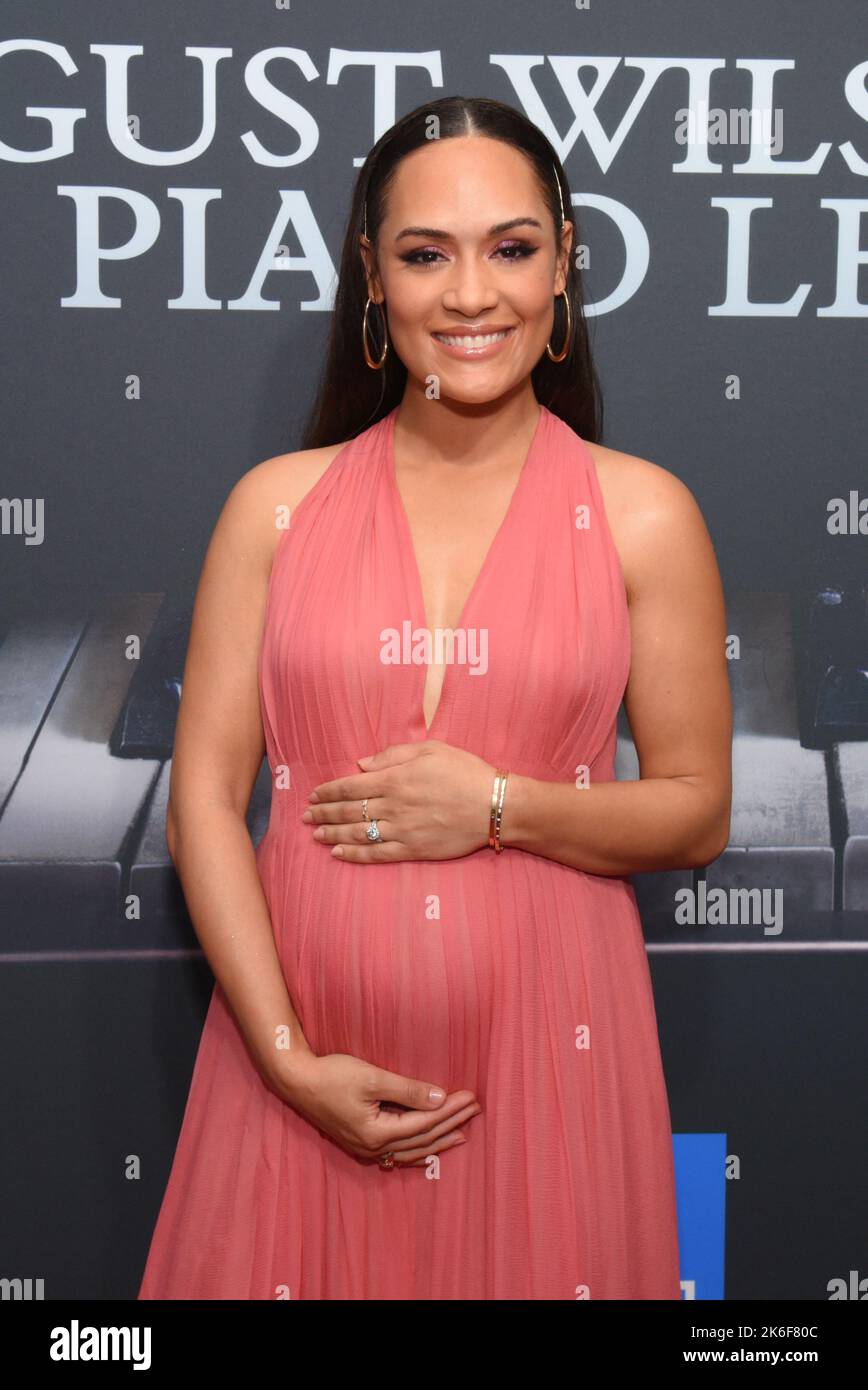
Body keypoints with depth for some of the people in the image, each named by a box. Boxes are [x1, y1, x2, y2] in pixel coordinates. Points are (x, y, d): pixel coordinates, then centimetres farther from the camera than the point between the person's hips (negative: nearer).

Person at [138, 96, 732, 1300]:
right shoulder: (279, 504, 2)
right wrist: (289, 1059, -9)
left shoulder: (642, 514, 1)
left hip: (543, 1040, 0)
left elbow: (698, 814, 3)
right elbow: (203, 801, -1)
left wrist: (498, 807, -12)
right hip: (311, 1045, 1)